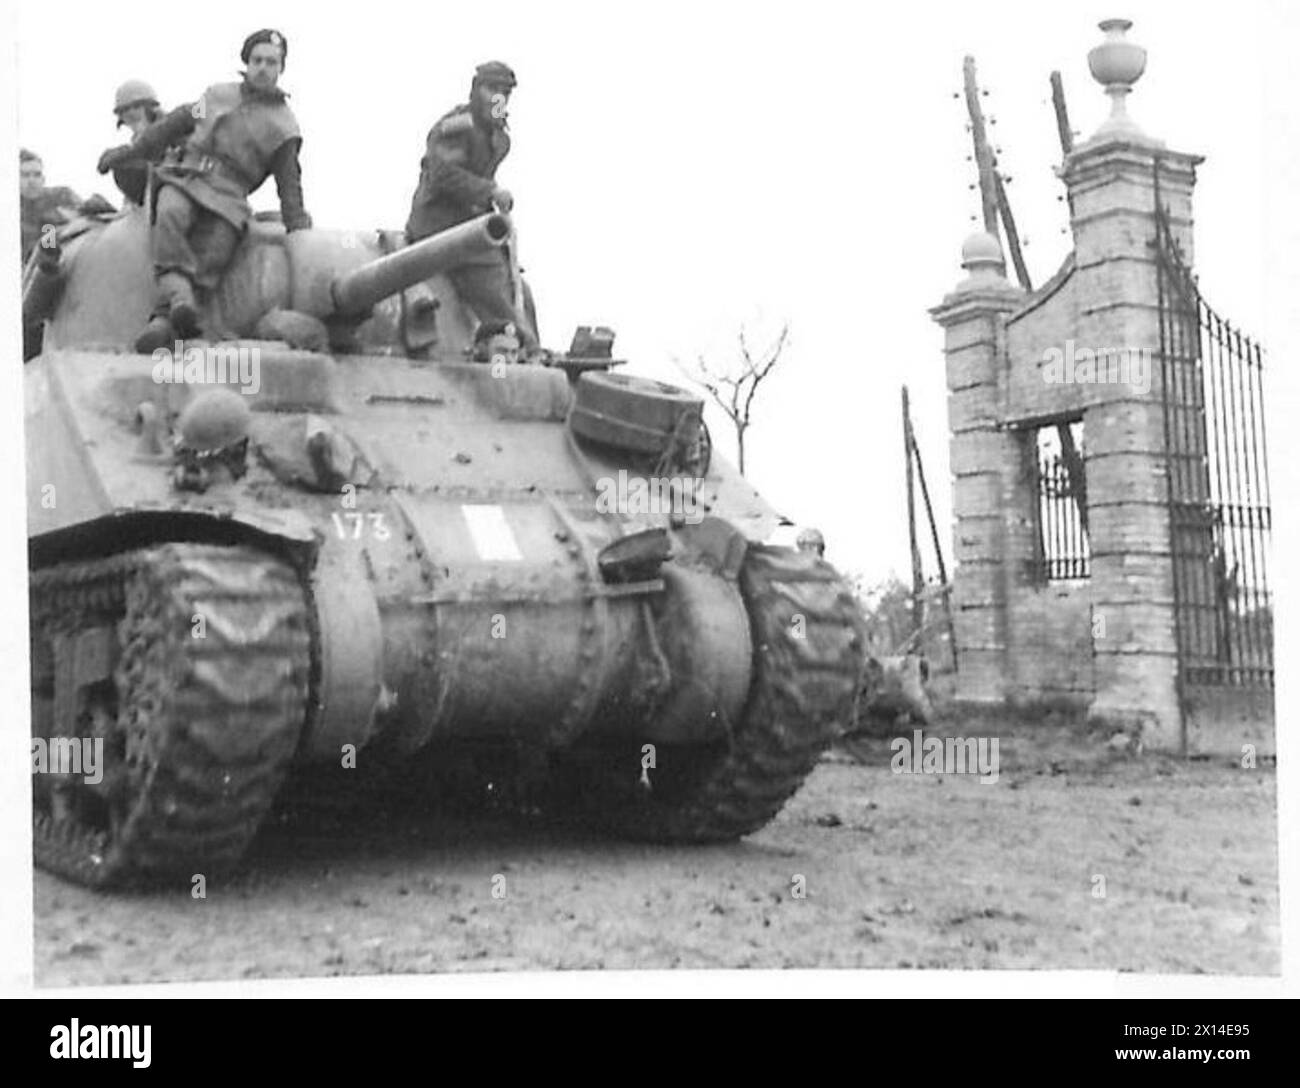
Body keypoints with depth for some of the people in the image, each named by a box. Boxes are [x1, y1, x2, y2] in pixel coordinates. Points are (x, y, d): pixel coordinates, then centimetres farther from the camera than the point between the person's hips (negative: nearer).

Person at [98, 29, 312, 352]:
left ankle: (162, 321, -35)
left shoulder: (283, 125, 13)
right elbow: (174, 125, 26)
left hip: (227, 197, -2)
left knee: (210, 259, -27)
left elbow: (289, 183, 14)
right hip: (183, 178, 2)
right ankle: (178, 294, -44)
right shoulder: (218, 96, 20)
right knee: (170, 215, -34)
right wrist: (128, 152, 26)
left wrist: (298, 229, 7)